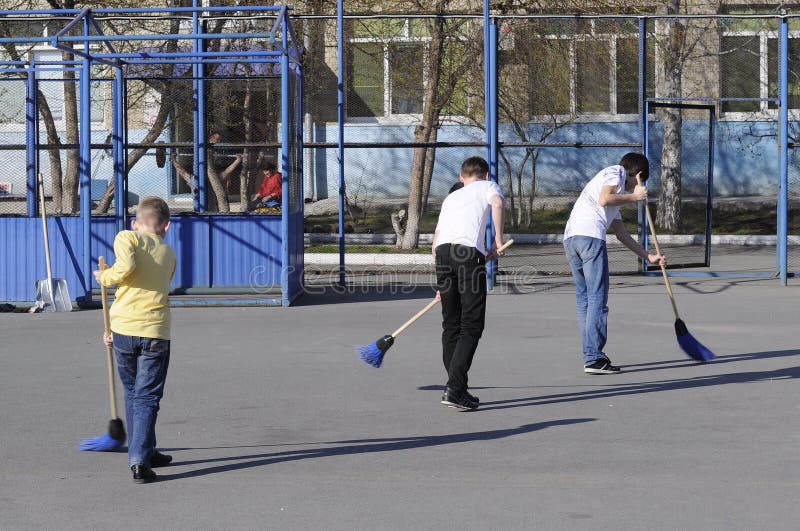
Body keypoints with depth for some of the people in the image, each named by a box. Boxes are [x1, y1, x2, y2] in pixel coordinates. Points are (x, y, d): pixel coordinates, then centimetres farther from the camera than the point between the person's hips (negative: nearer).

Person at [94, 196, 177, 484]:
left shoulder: (127, 237, 3)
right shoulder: (169, 254, 15)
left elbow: (126, 267, -18)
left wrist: (105, 276, 3)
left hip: (124, 329, 0)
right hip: (156, 331, 0)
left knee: (133, 393, 18)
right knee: (147, 398, 2)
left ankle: (144, 453, 27)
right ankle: (140, 460, -12)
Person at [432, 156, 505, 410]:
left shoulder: (450, 197, 34)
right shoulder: (488, 186, 20)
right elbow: (497, 202, -6)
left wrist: (443, 285, 35)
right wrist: (498, 241, 0)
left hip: (442, 251, 5)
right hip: (470, 251, -5)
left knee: (451, 325, 14)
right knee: (471, 327, -4)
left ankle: (456, 388, 16)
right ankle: (454, 389, -14)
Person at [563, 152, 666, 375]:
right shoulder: (614, 172, 8)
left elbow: (621, 234, 35)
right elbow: (603, 200, -13)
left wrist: (648, 256, 36)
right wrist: (634, 197, 0)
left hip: (570, 238, 10)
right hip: (590, 235, -10)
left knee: (584, 298, 12)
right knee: (597, 298, -8)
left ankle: (591, 356, 14)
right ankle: (594, 359, -11)